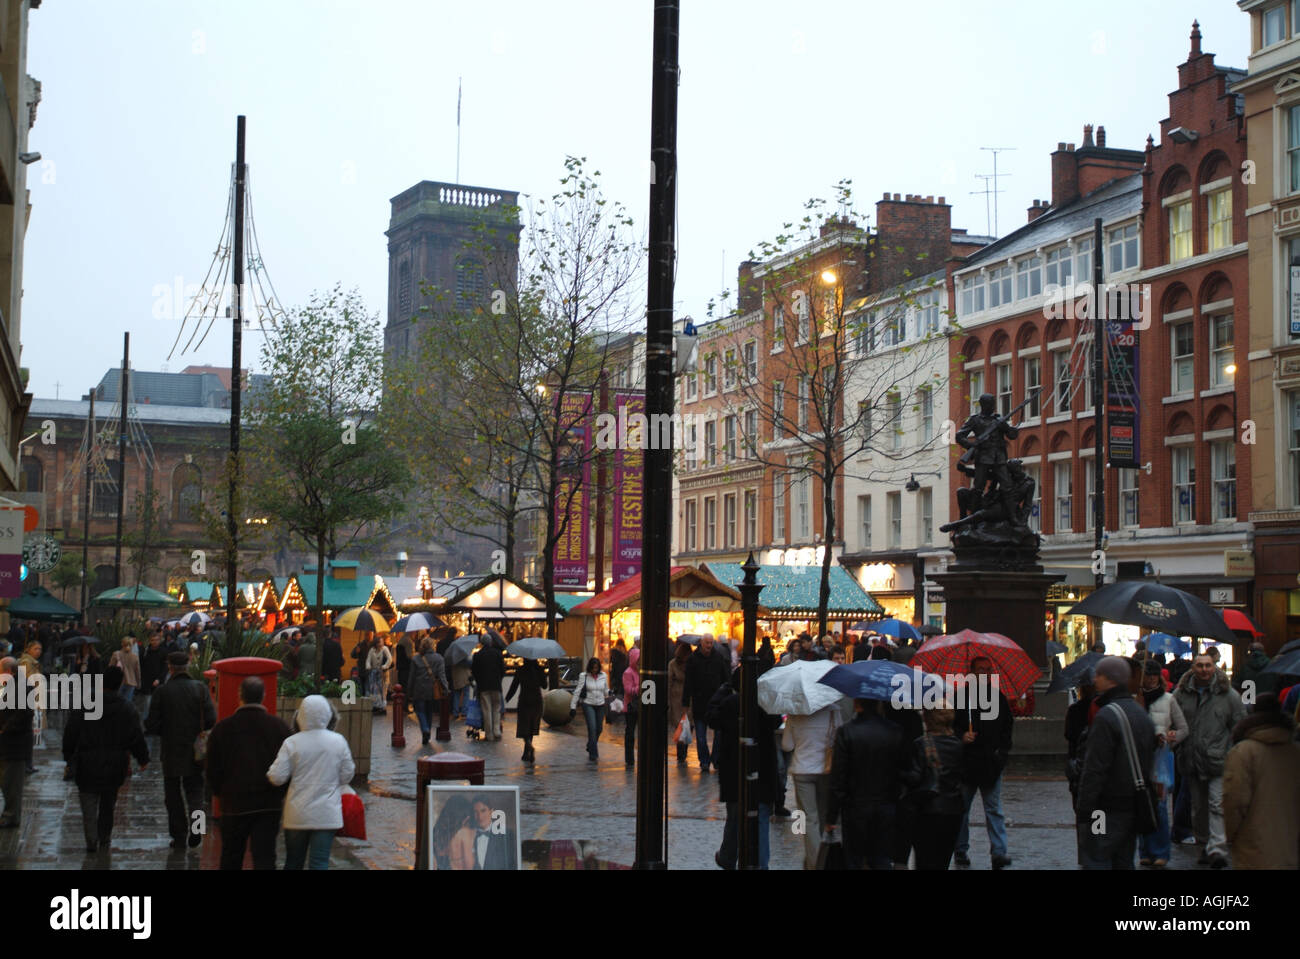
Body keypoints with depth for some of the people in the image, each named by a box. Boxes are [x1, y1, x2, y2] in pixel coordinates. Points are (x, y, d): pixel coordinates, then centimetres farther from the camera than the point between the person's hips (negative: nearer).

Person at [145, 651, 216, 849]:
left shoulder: (163, 691, -10)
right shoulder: (200, 688, -6)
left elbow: (152, 724, -11)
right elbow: (211, 719, -9)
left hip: (171, 750, -1)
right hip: (195, 751, 1)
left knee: (172, 793, 11)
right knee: (194, 788, 13)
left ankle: (178, 835, 10)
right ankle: (196, 825, -9)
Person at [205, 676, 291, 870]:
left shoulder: (222, 728, -2)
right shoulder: (280, 727, -2)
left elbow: (213, 770, 2)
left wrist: (220, 793, 19)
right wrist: (282, 792, 15)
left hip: (233, 804, 0)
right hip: (269, 804, 0)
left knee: (231, 859, 16)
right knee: (265, 858, -2)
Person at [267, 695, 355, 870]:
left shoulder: (291, 743, -8)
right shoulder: (338, 741, -4)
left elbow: (277, 778, -8)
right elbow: (346, 776, 4)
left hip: (297, 815, 0)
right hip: (327, 815, 0)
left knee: (293, 862, 14)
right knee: (320, 862, -1)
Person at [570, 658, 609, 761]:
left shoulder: (602, 676, 3)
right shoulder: (585, 677, -6)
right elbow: (577, 692, -4)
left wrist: (609, 692, -9)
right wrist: (573, 706, -7)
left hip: (600, 705, 4)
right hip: (588, 705, -4)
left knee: (599, 729, 11)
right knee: (592, 728, -15)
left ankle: (590, 747, 38)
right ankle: (593, 755, -12)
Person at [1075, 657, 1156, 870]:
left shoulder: (1106, 716, -17)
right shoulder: (1142, 714, 14)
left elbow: (1095, 768, -19)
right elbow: (1149, 760, 19)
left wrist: (1083, 810, -16)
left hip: (1108, 809, -9)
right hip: (1134, 806, 9)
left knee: (1095, 861, -6)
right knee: (1124, 862, 15)